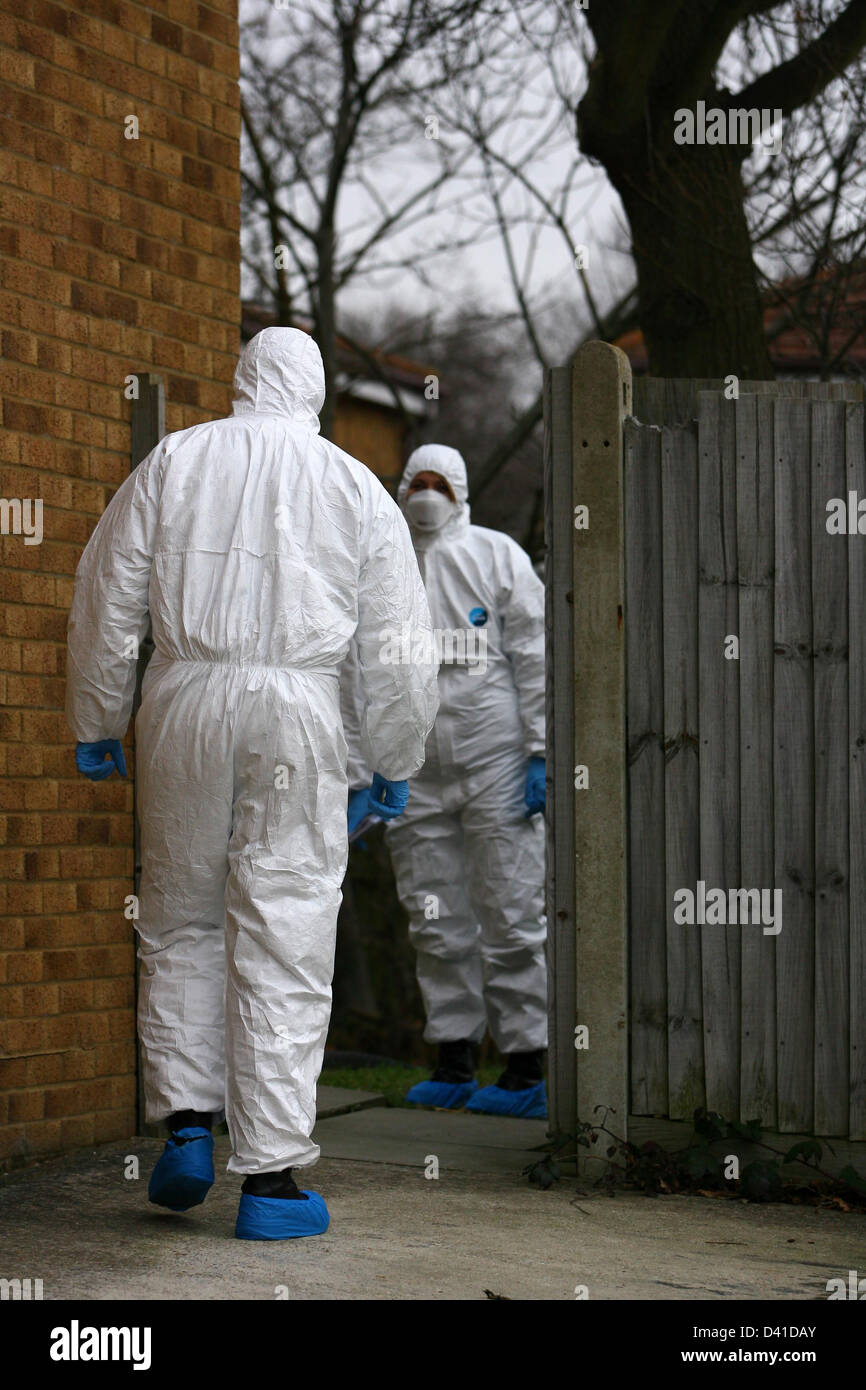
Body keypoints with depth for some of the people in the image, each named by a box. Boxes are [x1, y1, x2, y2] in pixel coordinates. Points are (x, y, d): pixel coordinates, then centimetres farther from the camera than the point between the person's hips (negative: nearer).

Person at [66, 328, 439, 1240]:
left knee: (179, 918, 16)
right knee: (283, 935, 0)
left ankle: (186, 1124, 8)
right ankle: (270, 1177, 1)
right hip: (297, 705, -1)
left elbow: (107, 598, 7)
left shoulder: (174, 461, 9)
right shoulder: (356, 486, 9)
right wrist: (395, 764, 17)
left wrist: (96, 723, 15)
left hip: (186, 695, 1)